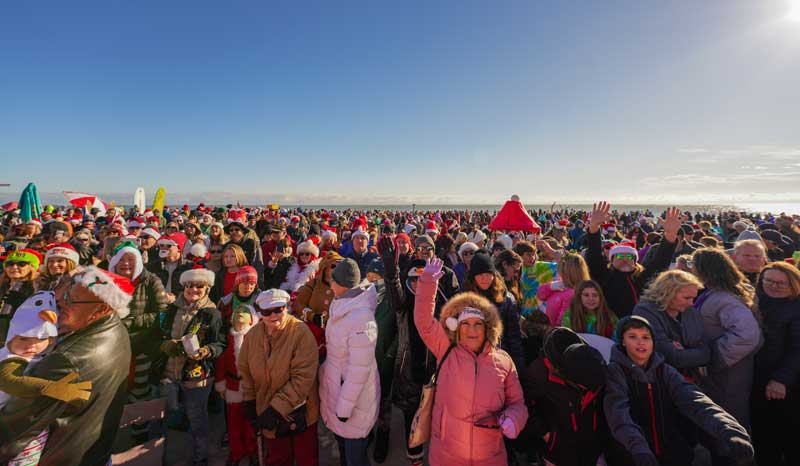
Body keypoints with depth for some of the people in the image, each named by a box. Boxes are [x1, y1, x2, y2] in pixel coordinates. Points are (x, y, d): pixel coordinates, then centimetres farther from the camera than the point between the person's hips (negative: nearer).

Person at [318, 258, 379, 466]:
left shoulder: (361, 318, -30)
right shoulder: (342, 306, -3)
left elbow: (360, 369, -26)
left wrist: (345, 406, -17)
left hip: (355, 394, -8)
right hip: (337, 386, 8)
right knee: (342, 443, 27)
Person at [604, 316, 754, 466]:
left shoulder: (666, 371, 6)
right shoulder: (615, 372, -7)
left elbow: (694, 400, -10)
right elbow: (619, 414, -20)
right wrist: (639, 448, -36)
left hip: (674, 454, 4)